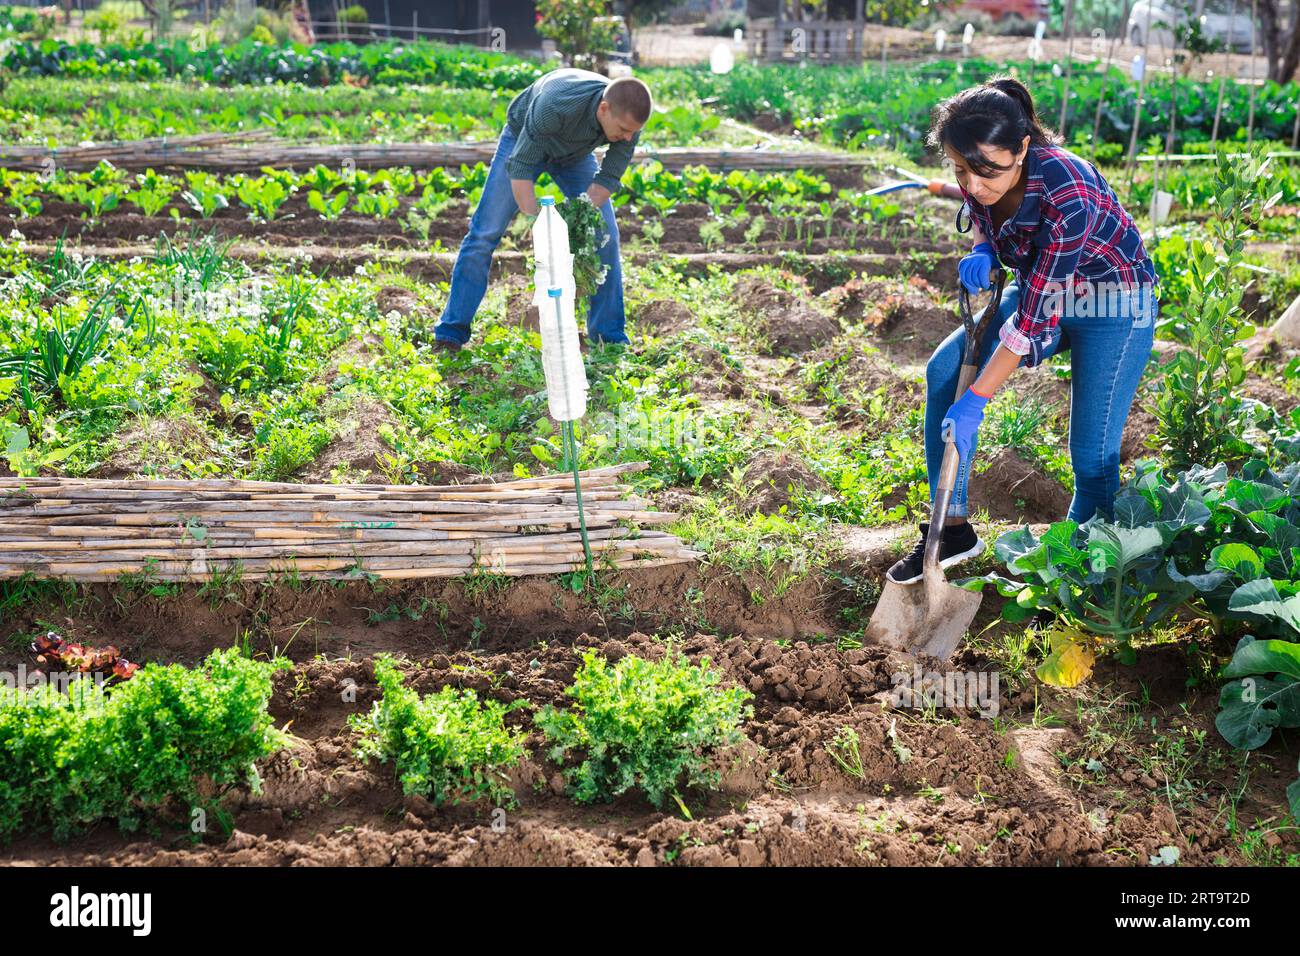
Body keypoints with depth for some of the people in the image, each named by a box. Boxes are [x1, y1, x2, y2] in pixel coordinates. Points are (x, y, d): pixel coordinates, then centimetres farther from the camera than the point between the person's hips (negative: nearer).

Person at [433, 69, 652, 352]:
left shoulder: (629, 117, -30)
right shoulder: (556, 105, -45)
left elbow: (609, 177, -18)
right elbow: (520, 166, -37)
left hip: (574, 153, 4)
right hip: (523, 139, -4)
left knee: (605, 234, -7)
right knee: (484, 232, -8)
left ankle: (609, 335, 3)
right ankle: (451, 332, -1)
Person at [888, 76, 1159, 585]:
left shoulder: (1068, 194, -38)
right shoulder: (977, 174, -18)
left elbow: (1033, 319, -33)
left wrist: (976, 401, -30)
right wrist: (981, 251, -15)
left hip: (1113, 304, -6)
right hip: (1040, 289, 6)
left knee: (1093, 457, -9)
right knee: (945, 370, -11)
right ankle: (952, 529, -3)